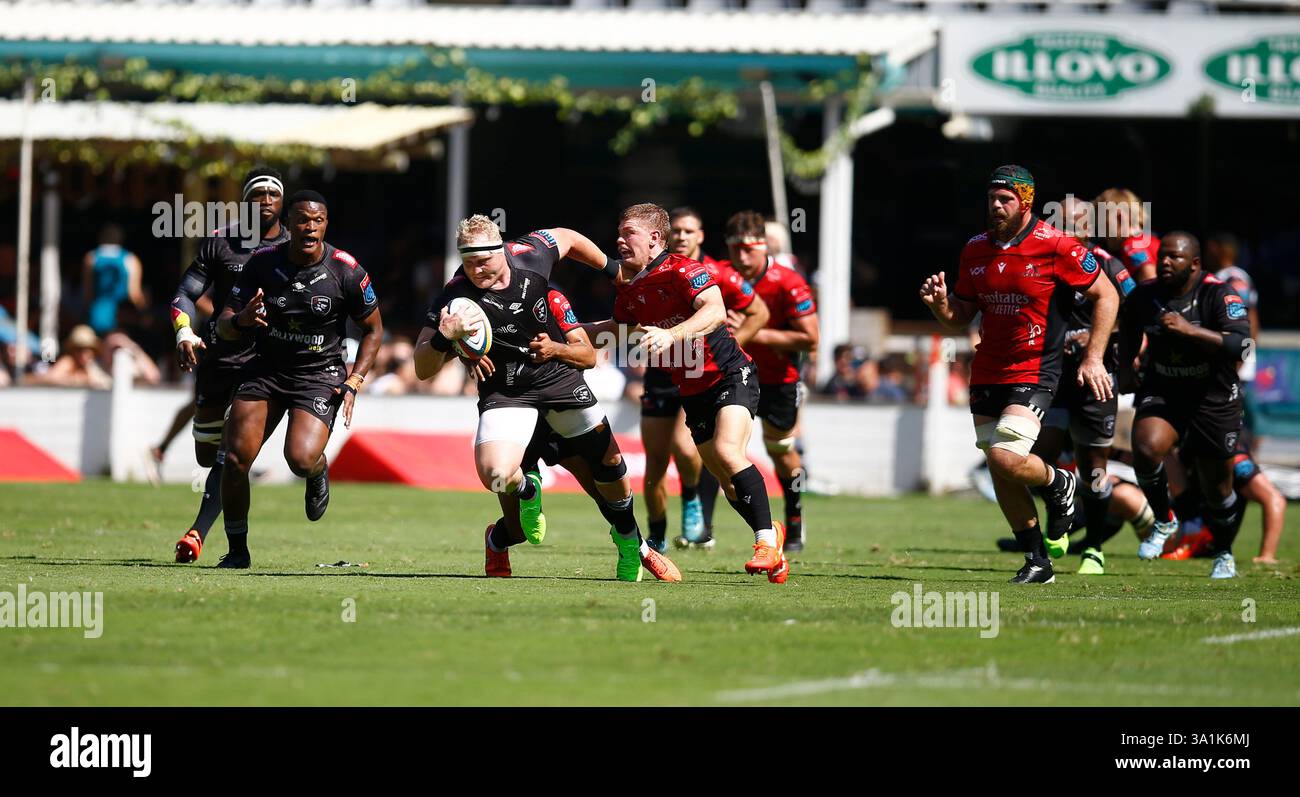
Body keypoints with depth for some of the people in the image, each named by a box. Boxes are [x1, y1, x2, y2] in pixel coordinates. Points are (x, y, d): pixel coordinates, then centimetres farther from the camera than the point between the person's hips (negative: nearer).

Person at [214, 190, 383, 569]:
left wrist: (353, 383, -6)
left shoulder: (346, 271, -11)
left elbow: (373, 329, 3)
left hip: (320, 375, -2)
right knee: (236, 459, -10)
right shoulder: (262, 263, -8)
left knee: (301, 458, -25)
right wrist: (241, 320, -29)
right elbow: (223, 325, -4)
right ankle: (237, 550, 8)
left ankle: (319, 472, 15)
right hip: (266, 368, 2)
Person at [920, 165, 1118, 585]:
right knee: (1000, 476, 5)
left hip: (1034, 372, -6)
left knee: (1005, 458, -22)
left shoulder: (1055, 246, -11)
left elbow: (1105, 296, -4)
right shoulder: (975, 250, 6)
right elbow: (959, 317, 14)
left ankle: (1058, 483, 11)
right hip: (987, 373, 6)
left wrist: (1093, 358, -10)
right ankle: (1038, 562, 18)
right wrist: (940, 303, -9)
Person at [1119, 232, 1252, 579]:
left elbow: (1240, 344, -31)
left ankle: (1224, 554, 34)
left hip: (1213, 398, -3)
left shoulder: (1219, 295, -18)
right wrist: (1126, 367, 10)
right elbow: (1129, 327, 20)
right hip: (1161, 391, 3)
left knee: (1217, 487, 7)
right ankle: (1164, 521, -1)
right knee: (1146, 449, -27)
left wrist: (1190, 330, -37)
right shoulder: (1144, 296, -4)